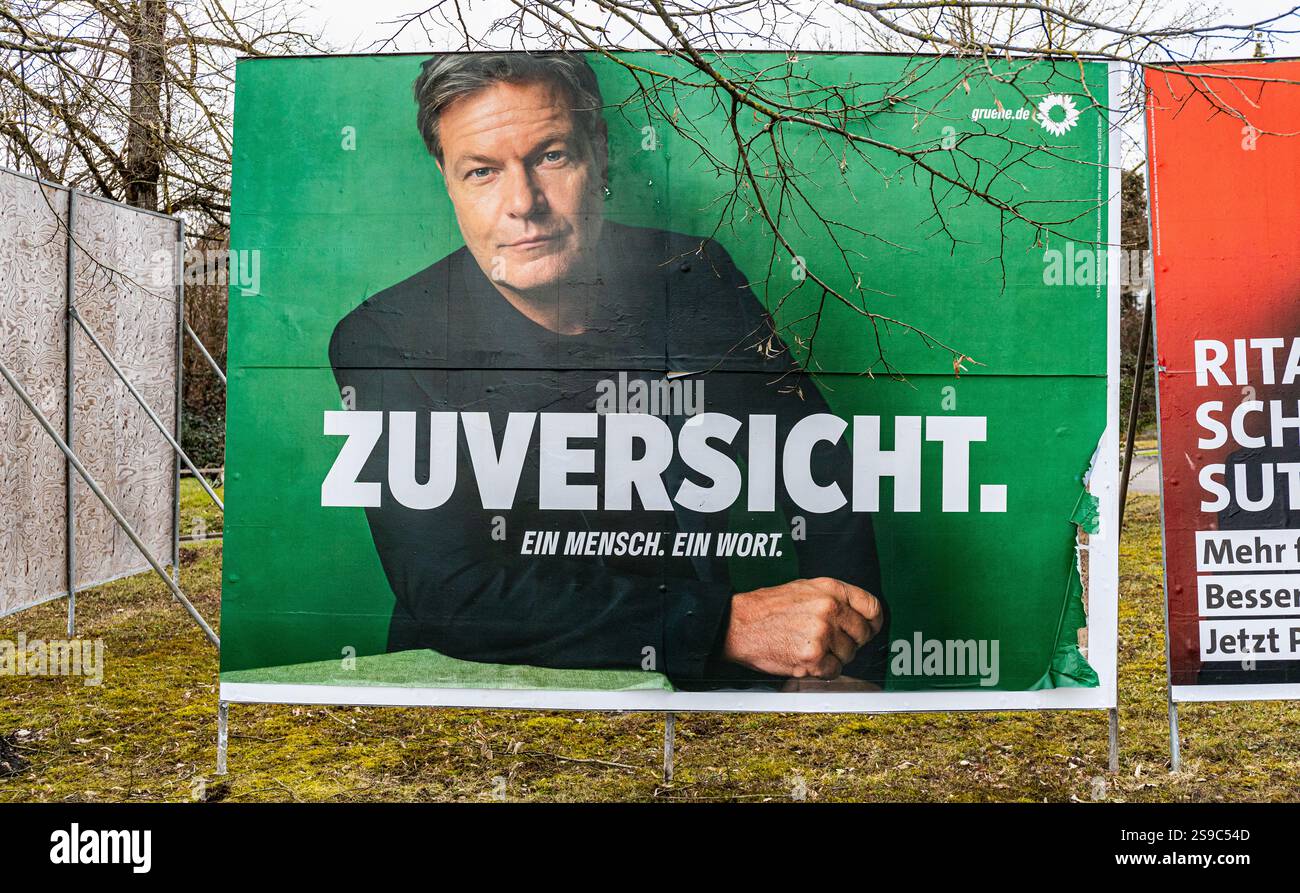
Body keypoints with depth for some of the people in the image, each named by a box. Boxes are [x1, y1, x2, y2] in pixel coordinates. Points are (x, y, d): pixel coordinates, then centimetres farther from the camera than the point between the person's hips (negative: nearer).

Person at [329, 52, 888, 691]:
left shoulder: (696, 279, 0)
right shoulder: (383, 341, -10)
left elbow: (826, 483, 3)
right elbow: (448, 595, -20)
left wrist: (839, 669, -13)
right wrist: (727, 623, -25)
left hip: (705, 684, 5)